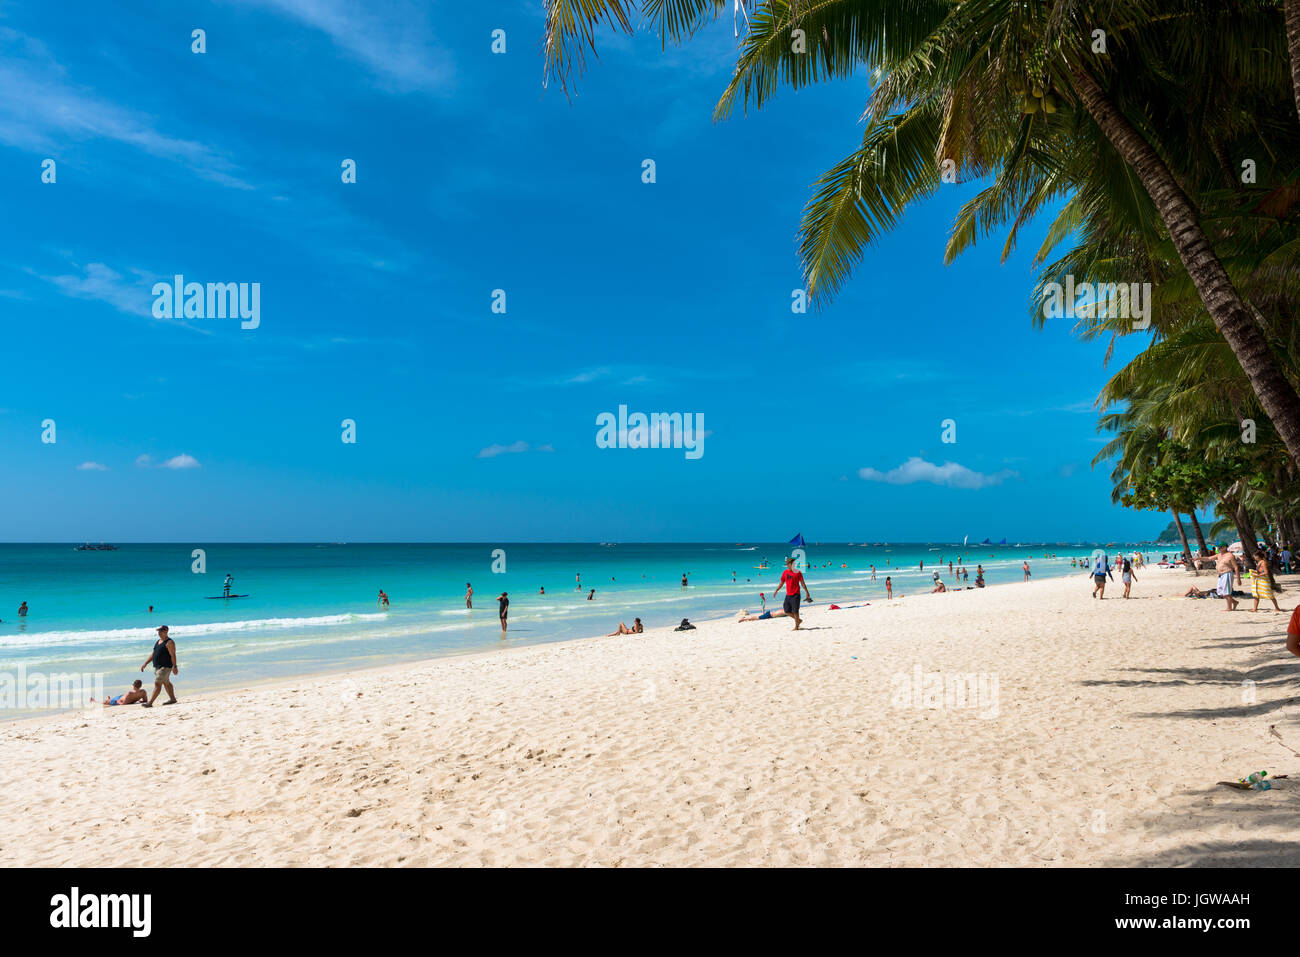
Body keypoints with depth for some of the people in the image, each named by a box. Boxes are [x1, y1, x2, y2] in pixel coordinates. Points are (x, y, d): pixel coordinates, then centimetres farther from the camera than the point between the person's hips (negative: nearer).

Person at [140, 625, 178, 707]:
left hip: (165, 666, -10)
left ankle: (150, 702, -14)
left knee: (157, 684, -12)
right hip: (157, 666, 10)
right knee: (166, 683, 17)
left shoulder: (169, 642, -12)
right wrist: (145, 663, 11)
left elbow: (173, 655, -17)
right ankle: (172, 699, 27)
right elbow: (152, 654, 19)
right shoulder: (158, 642, 16)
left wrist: (175, 666, -22)